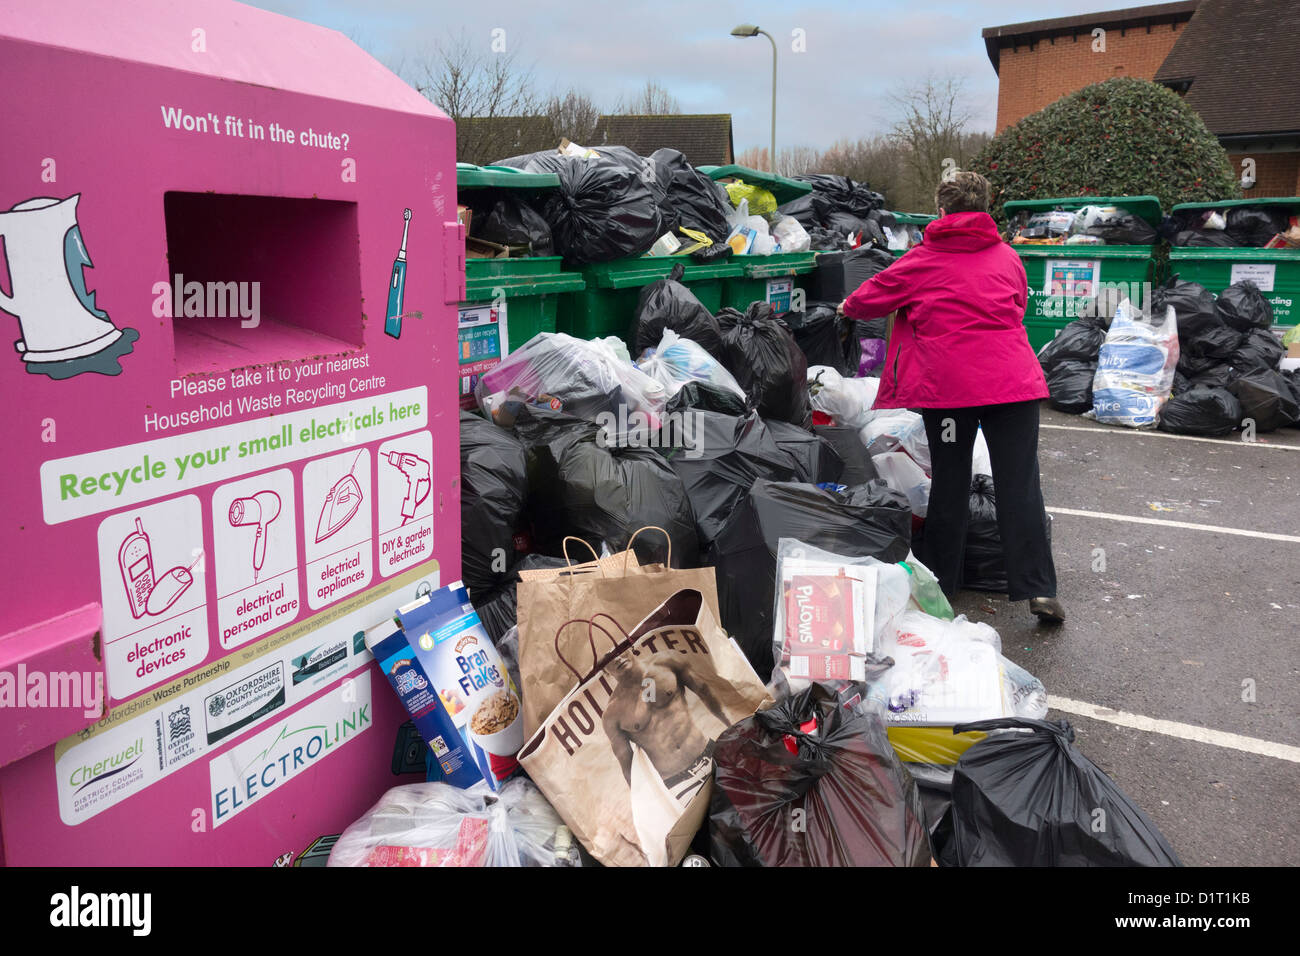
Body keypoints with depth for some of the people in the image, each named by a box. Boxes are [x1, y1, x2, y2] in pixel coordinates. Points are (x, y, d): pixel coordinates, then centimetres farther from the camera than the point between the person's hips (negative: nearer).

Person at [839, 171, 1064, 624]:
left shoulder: (924, 259, 5)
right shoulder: (1008, 256, 15)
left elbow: (870, 297, 11)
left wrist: (848, 307, 33)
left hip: (948, 384, -2)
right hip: (1013, 381, 2)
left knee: (949, 485, 9)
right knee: (1019, 485, 2)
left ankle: (938, 584, 21)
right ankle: (1039, 589, 1)